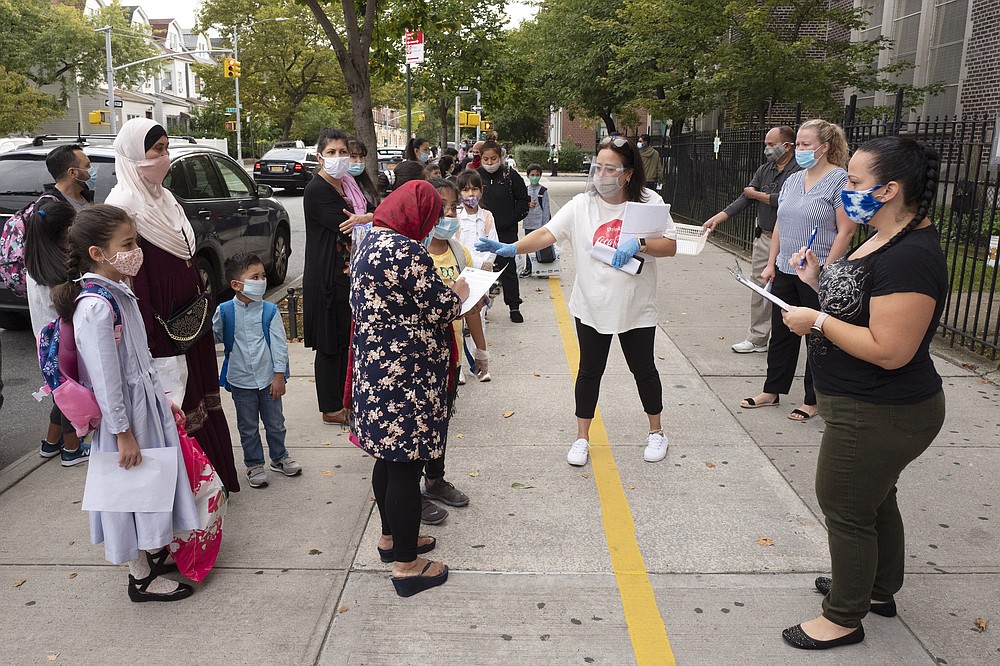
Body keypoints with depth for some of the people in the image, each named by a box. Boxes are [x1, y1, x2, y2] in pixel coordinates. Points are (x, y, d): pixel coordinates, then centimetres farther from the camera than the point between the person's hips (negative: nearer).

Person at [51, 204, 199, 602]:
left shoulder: (119, 292, 6)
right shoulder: (95, 306, -24)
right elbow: (105, 378, -23)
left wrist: (163, 398, 17)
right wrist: (124, 433, -19)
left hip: (145, 402, 9)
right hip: (123, 412, -9)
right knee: (133, 486, 4)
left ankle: (152, 549, 39)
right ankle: (142, 578, 20)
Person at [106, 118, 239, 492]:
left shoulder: (163, 198, 12)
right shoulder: (123, 205, -16)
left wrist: (203, 300, 18)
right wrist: (148, 332, -24)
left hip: (189, 319, 9)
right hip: (161, 327, -9)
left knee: (198, 393, 18)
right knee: (174, 407, 1)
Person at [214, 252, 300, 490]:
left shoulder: (269, 311, -8)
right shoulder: (224, 312, -7)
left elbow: (279, 344, -6)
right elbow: (214, 337, 7)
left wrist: (279, 376, -7)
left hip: (268, 378, 0)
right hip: (240, 380, 0)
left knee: (275, 422, 14)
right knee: (248, 427, 12)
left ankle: (279, 457, 35)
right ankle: (254, 465, 27)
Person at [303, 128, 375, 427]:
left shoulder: (348, 185, 12)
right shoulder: (317, 190, -14)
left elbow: (376, 213, 5)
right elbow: (346, 228, -22)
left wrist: (364, 218, -17)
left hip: (349, 273, 8)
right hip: (327, 278, -8)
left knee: (347, 338, 15)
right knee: (330, 342, 1)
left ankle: (344, 398, 29)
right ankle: (331, 409, 13)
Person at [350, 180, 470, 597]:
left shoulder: (370, 242, 11)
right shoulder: (406, 251, -21)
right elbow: (438, 309, -16)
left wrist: (442, 293, 15)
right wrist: (458, 293, 4)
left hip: (375, 371, 10)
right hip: (407, 378, -10)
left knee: (389, 459, 22)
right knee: (406, 467, 0)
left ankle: (392, 536, 39)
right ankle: (406, 564, 13)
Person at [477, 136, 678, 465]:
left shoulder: (649, 202, -7)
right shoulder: (582, 205, -6)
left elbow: (671, 246, -9)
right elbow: (546, 233, -14)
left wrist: (639, 244, -26)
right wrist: (511, 248, -29)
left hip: (637, 308, 0)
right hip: (592, 306, 1)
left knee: (643, 368, 13)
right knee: (589, 371, 10)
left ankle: (656, 432, 34)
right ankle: (582, 438, 24)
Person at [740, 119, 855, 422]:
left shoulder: (840, 180, -11)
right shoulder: (792, 180, 11)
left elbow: (846, 231, -15)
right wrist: (771, 263, 11)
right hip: (785, 271, 7)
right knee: (781, 332, 14)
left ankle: (812, 400, 18)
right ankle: (772, 391, 26)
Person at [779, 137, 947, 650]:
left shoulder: (910, 257, -27)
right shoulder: (885, 240, 6)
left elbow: (889, 350, -30)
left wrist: (817, 320, -23)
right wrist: (818, 281, 0)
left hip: (880, 416, -10)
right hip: (874, 409, 10)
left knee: (844, 507, 6)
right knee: (874, 499, 25)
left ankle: (844, 618, 26)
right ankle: (880, 589, 46)